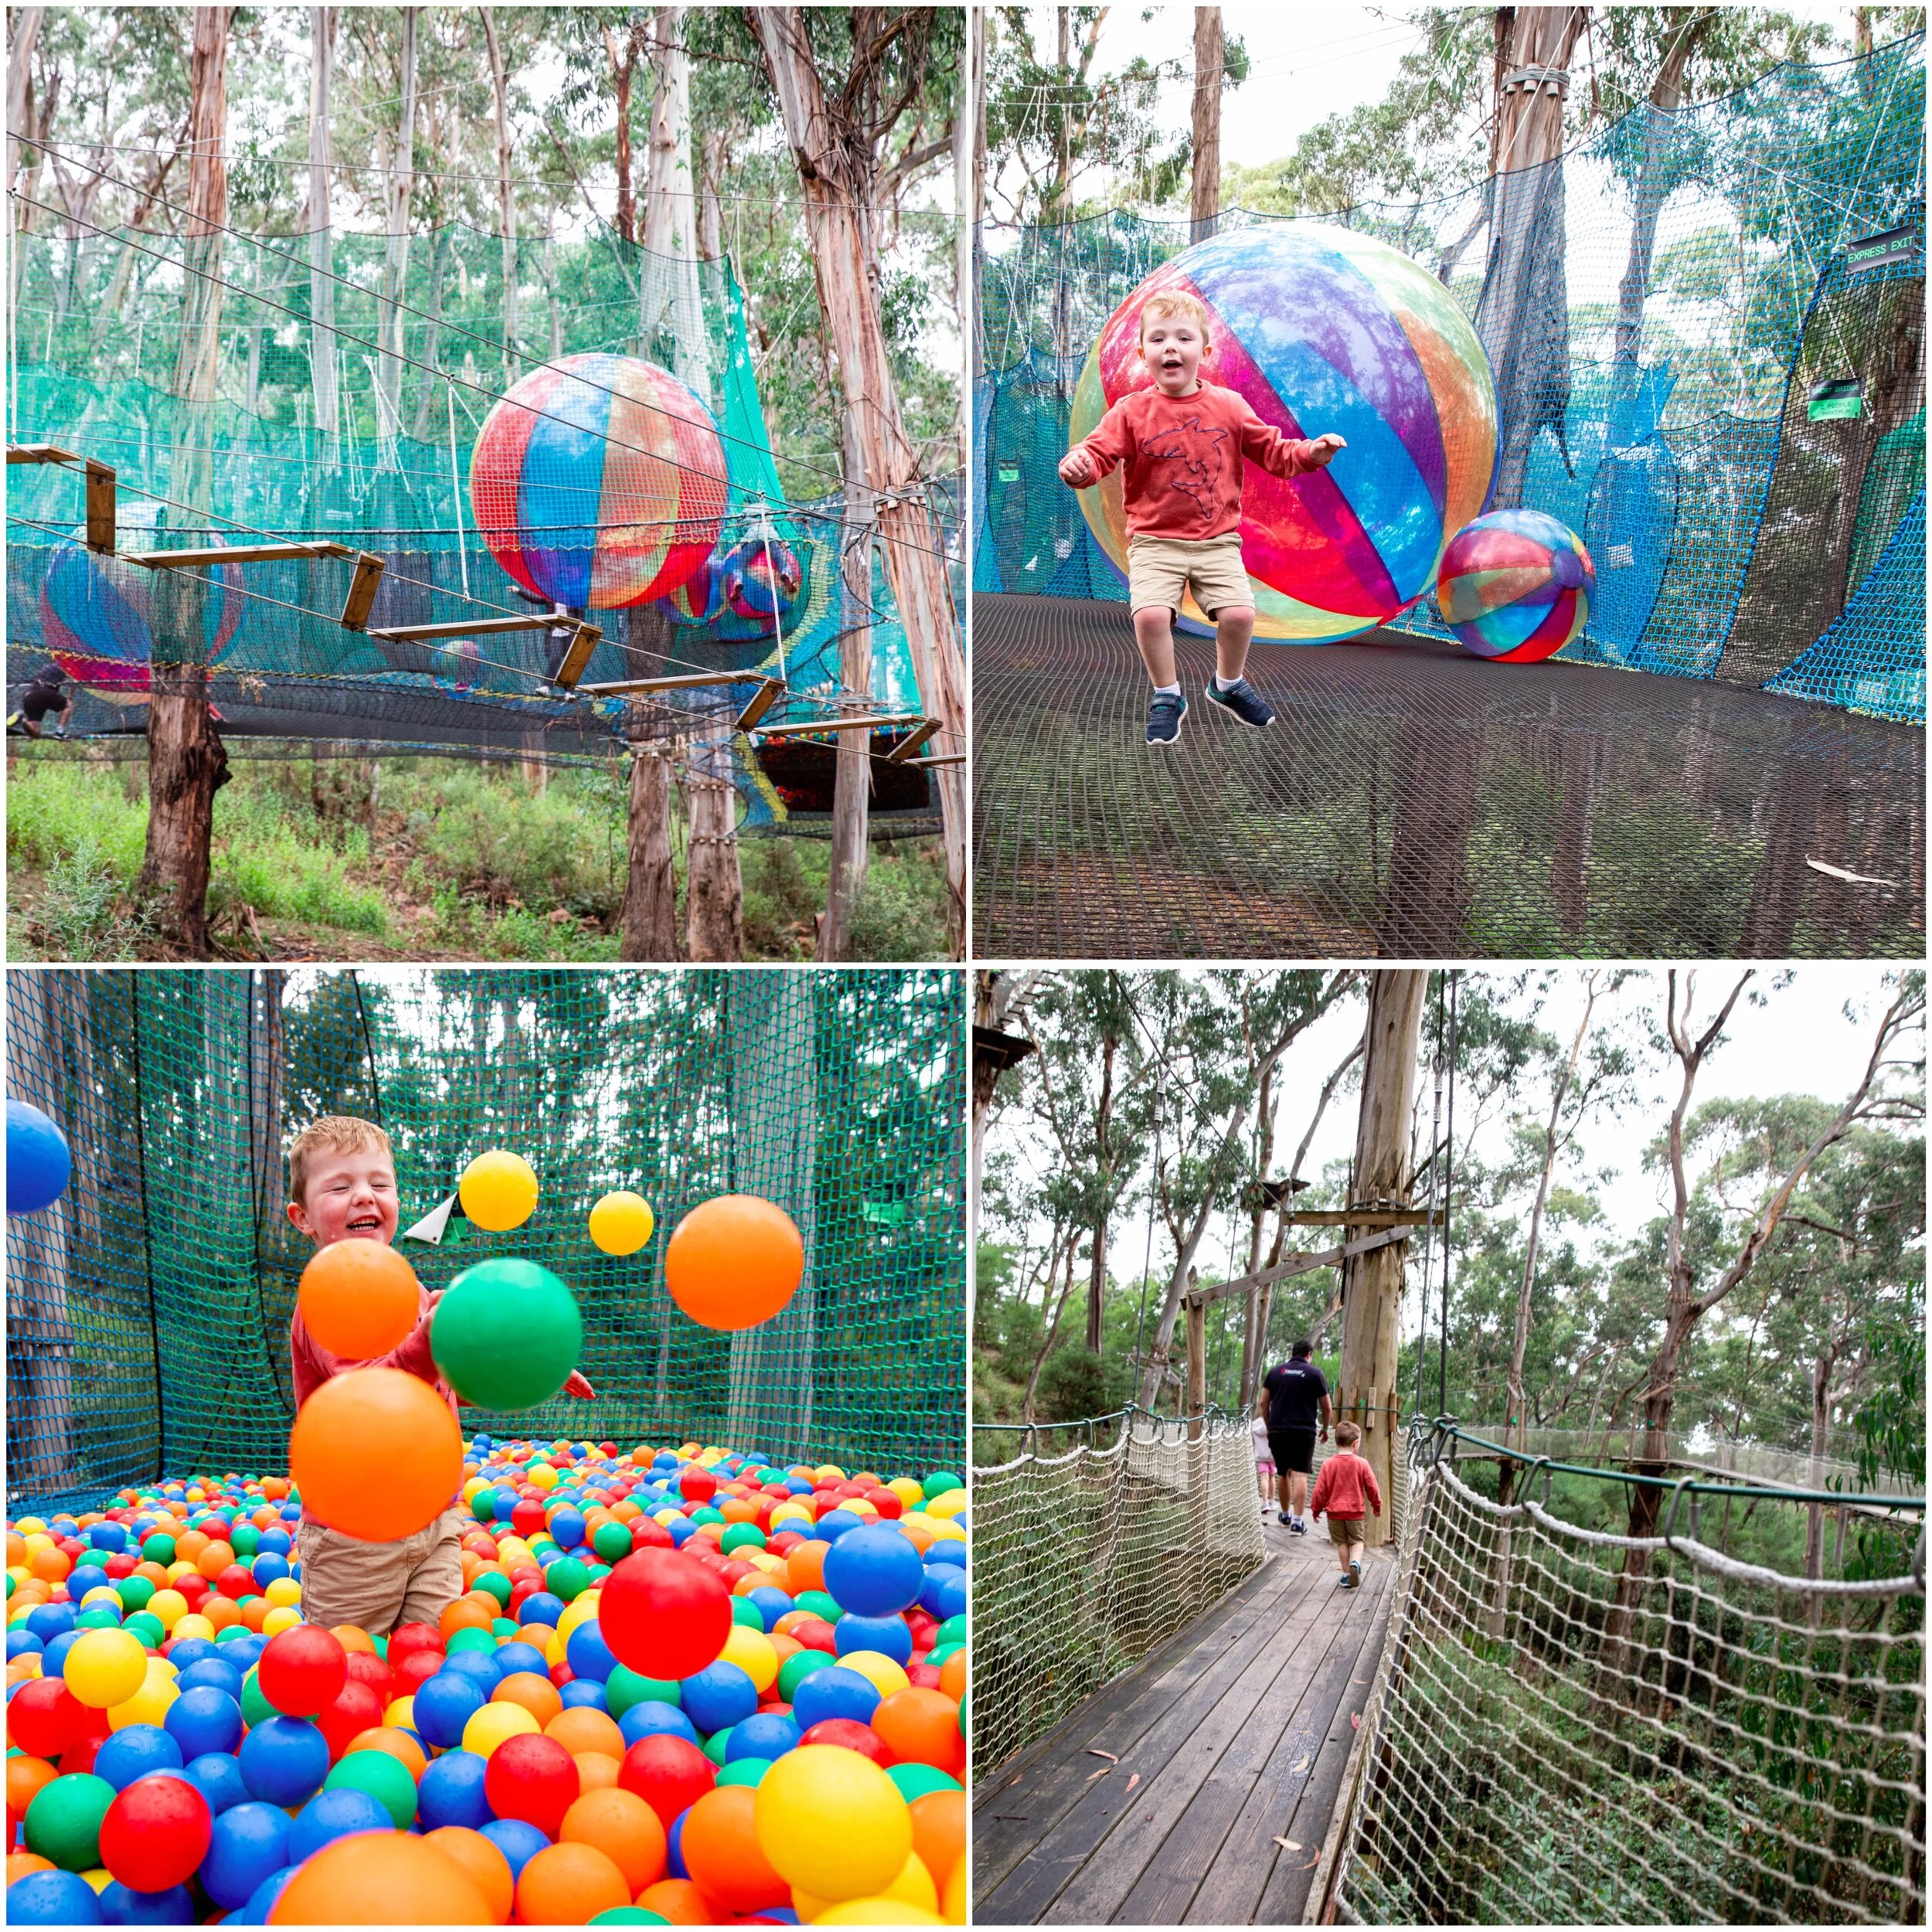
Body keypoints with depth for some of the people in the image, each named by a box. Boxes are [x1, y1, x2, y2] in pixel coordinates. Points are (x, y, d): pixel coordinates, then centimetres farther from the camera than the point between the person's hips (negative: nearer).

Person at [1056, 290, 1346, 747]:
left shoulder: (1228, 406, 3)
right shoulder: (1131, 412, -3)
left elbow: (1271, 449, 7)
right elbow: (1101, 452, -9)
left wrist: (1311, 452, -10)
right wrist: (1079, 465, -32)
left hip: (1217, 540, 1)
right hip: (1155, 541, -1)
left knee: (1239, 613, -17)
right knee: (1150, 613, -24)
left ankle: (1228, 684, 16)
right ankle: (1167, 696, 3)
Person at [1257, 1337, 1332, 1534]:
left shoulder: (1275, 1371, 10)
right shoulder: (1314, 1374, 2)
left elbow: (1264, 1403, 9)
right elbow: (1327, 1408, 5)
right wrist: (1325, 1429, 21)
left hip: (1277, 1431, 3)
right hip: (1303, 1432, -3)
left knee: (1283, 1474, 17)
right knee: (1300, 1475, -6)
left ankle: (1286, 1515, 33)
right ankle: (1297, 1522, -14)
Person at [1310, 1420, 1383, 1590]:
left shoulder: (1328, 1464, -7)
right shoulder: (1361, 1464, -9)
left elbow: (1320, 1489, -3)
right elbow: (1372, 1487, -1)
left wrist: (1316, 1509, 10)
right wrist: (1377, 1505, 16)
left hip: (1334, 1512, 1)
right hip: (1356, 1512, -1)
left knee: (1342, 1543, 13)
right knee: (1357, 1540, 10)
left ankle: (1346, 1574, 14)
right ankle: (1355, 1562, -17)